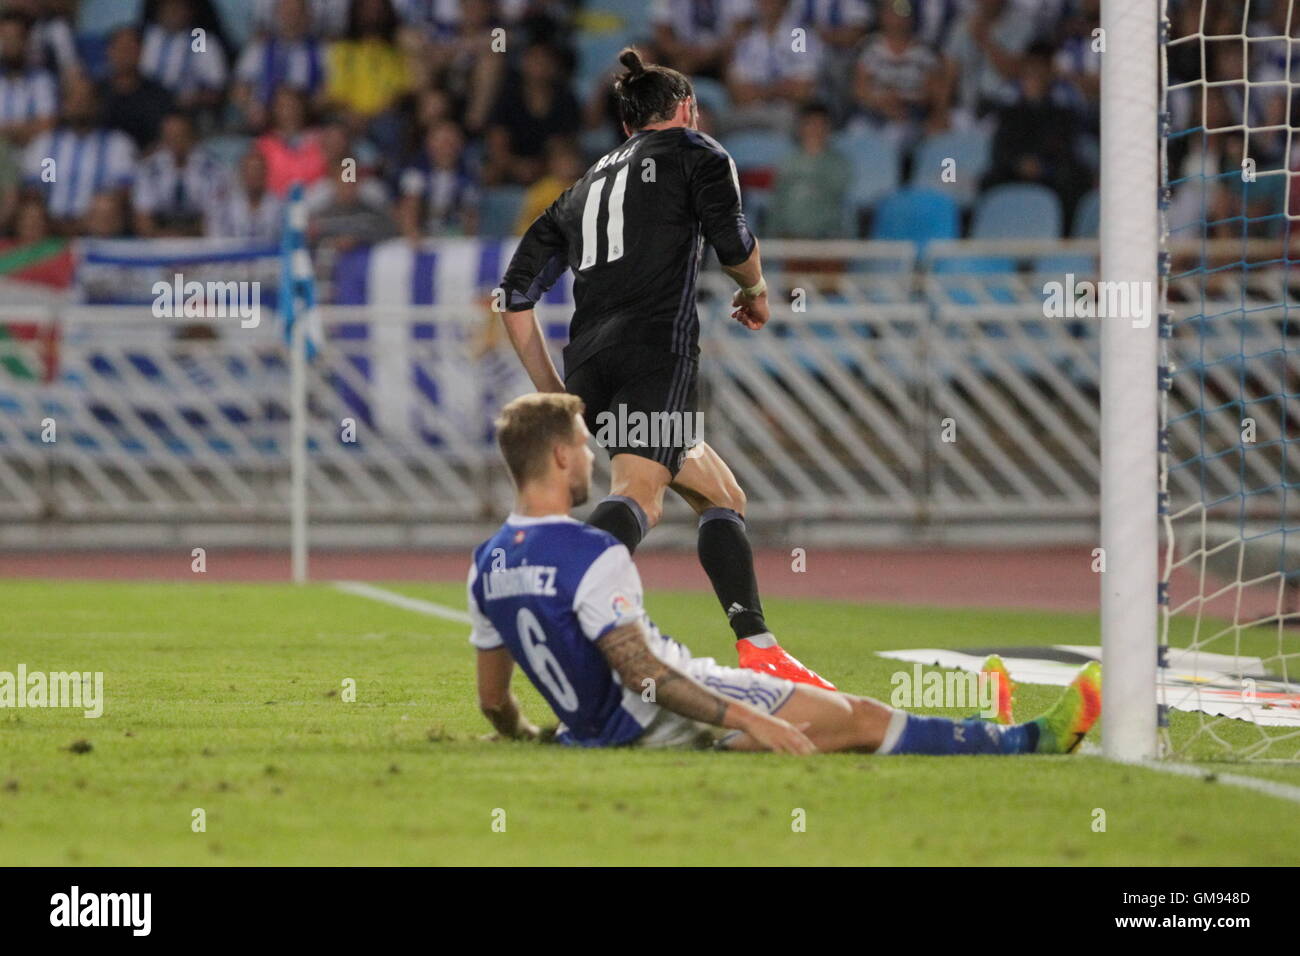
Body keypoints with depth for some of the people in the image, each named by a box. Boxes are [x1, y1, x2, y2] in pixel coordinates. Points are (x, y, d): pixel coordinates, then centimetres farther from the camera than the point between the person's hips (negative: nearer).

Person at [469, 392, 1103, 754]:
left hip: (593, 729, 10)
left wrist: (534, 739, 28)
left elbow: (493, 700, 7)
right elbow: (640, 673, -28)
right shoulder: (592, 555, -26)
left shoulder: (487, 565, 1)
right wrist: (748, 719, -25)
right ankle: (1030, 742, 19)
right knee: (861, 719, 4)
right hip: (664, 722, -10)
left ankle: (973, 739, 41)